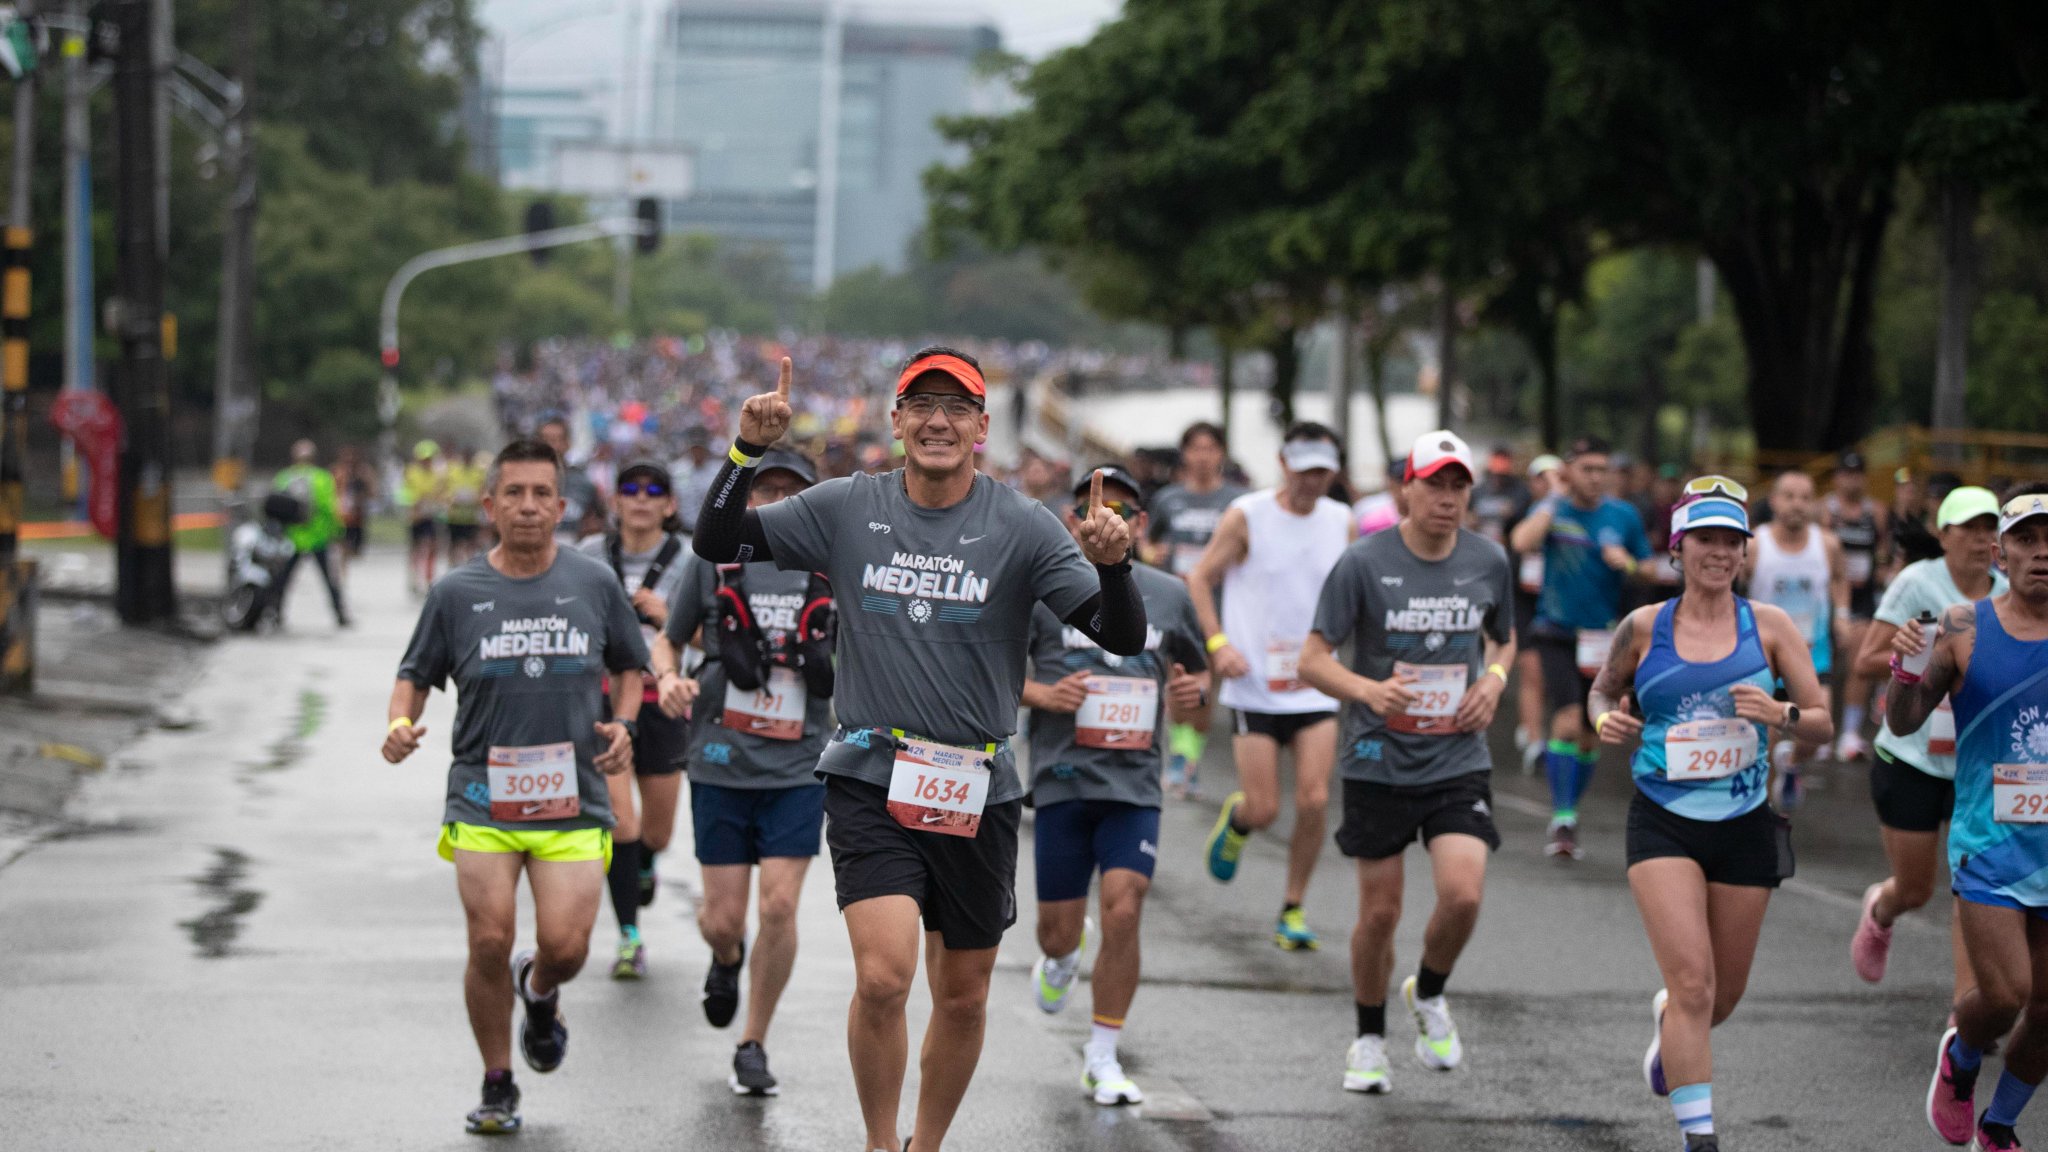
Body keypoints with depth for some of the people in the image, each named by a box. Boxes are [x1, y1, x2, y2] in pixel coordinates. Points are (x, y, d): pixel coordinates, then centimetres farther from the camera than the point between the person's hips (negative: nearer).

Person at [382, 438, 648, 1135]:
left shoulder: (595, 584, 6)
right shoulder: (457, 593, 4)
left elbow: (628, 667, 19)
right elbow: (416, 676, 12)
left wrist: (623, 725, 2)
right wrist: (401, 723, -8)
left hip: (572, 799, 0)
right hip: (483, 796, 0)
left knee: (565, 945, -11)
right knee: (490, 942, -10)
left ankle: (539, 989, 28)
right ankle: (498, 1086, 10)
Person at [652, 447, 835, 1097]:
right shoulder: (712, 561, 1)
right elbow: (668, 640, 12)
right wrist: (669, 679, -7)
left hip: (800, 768, 0)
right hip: (722, 766, 0)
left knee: (779, 907, -9)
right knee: (724, 917, 1)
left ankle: (753, 1047, 8)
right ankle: (726, 960, 40)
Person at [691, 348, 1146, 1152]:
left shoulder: (1021, 527, -3)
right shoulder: (846, 510, 1)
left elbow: (1123, 638, -7)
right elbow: (716, 543, 2)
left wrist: (1112, 565, -27)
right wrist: (748, 451, -12)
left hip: (977, 791, 1)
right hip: (870, 782, -1)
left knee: (963, 997, 11)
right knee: (883, 977, -19)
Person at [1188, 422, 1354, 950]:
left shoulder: (1341, 522, 6)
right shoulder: (1245, 517, -6)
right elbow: (1200, 580, -1)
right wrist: (1218, 643, -14)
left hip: (1317, 685, 3)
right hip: (1255, 685, -3)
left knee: (1313, 801, -8)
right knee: (1263, 810, -4)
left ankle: (1293, 909, 7)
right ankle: (1235, 818, 33)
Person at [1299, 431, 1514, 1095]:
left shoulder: (1489, 562, 2)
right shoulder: (1364, 564, -9)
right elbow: (1313, 660, -7)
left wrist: (1494, 680, -1)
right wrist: (1369, 691, -26)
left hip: (1460, 763, 2)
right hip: (1379, 762, -2)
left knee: (1463, 895, -16)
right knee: (1380, 912, 5)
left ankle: (1429, 995, 15)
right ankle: (1369, 1040, 27)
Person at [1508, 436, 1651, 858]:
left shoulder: (1624, 515, 4)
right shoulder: (1552, 509, -1)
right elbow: (1522, 542, -22)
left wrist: (1629, 564, -11)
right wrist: (1555, 498, -13)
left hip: (1603, 640, 3)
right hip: (1556, 635, -3)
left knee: (1590, 737, 8)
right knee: (1567, 722, -20)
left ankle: (1566, 818, 25)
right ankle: (1562, 819, -17)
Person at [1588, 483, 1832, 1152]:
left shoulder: (1769, 626, 0)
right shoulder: (1644, 628, -1)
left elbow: (1824, 724, 2)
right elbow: (1604, 691, 16)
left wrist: (1781, 715, -19)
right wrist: (1606, 722, -6)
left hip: (1744, 825, 2)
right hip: (1663, 824, -2)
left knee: (1724, 994, 13)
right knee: (1693, 983, -16)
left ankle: (1668, 1024, 50)